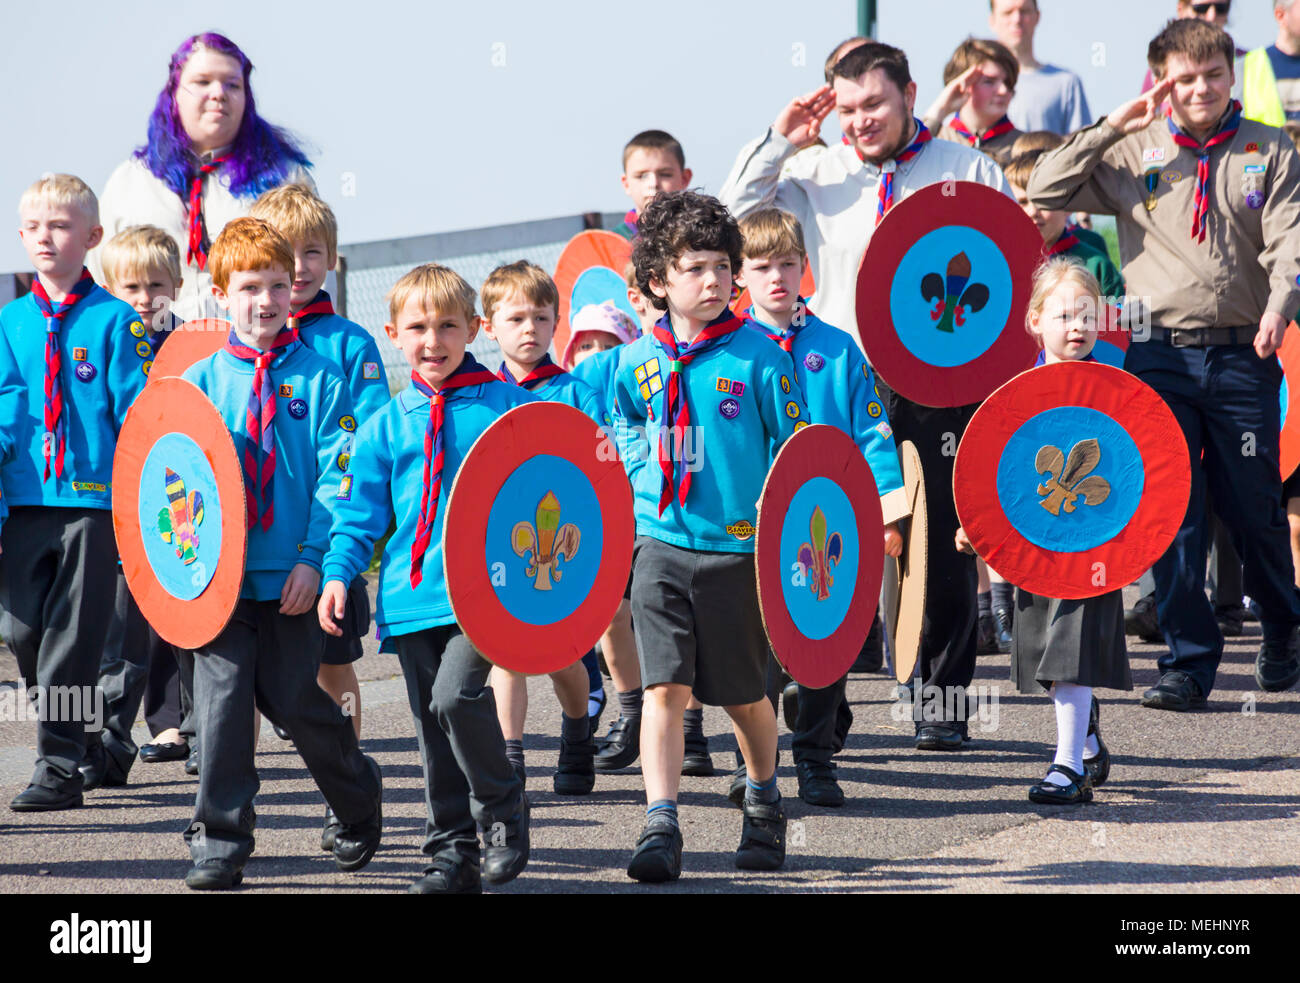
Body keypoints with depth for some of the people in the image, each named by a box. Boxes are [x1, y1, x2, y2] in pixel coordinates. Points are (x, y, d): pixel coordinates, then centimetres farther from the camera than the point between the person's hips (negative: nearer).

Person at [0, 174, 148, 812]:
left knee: (72, 634, -3)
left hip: (95, 499, -4)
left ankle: (60, 765, 2)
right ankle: (83, 731, 23)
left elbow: (136, 414, -1)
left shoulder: (114, 321, 0)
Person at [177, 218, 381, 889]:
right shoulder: (200, 380, 6)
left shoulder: (319, 378, 2)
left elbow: (337, 474, -2)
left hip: (291, 576, -1)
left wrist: (315, 557, -11)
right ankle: (220, 842, 3)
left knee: (297, 703, 3)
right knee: (222, 696, -4)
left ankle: (360, 801, 29)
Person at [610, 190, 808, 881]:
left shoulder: (757, 357, -5)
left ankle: (764, 802, 35)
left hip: (738, 548, -1)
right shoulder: (635, 362, 4)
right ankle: (660, 827, -11)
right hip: (661, 543, 2)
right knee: (664, 686, -9)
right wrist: (646, 475, 12)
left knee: (743, 693, 10)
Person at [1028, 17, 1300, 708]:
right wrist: (1112, 127, -5)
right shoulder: (1134, 153, 7)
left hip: (1242, 353, 0)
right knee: (1170, 513, -2)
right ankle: (1188, 660, 5)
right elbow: (1044, 190, 1)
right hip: (1160, 356, 0)